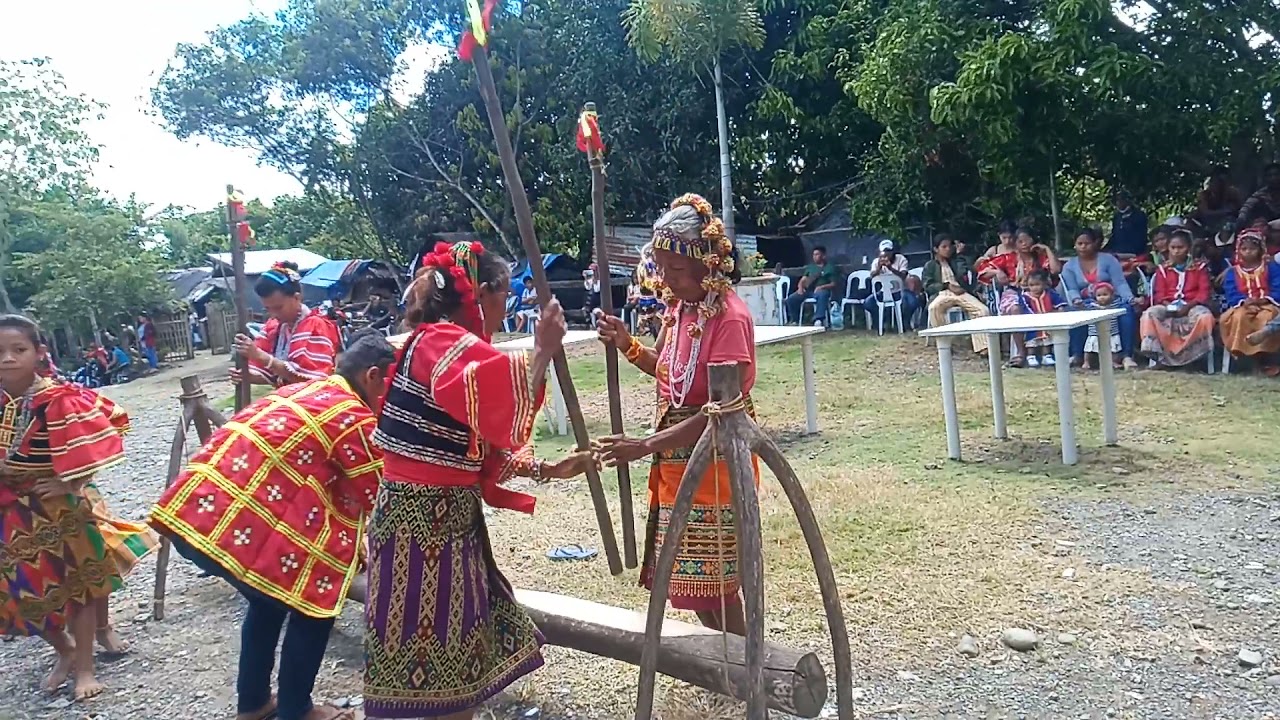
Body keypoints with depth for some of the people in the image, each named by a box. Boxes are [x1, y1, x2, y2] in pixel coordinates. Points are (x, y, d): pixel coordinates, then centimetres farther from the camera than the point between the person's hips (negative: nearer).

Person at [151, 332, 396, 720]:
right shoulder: (355, 419, -7)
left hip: (191, 510, 9)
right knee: (312, 602, 10)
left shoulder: (303, 391, 19)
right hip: (234, 527, -9)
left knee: (270, 598, 27)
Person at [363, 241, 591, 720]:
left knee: (453, 650, 17)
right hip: (423, 519, -10)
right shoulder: (444, 342, -16)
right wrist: (543, 351, -21)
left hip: (444, 516, 10)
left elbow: (486, 452, 16)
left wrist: (549, 470, 13)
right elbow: (506, 403, -35)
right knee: (420, 656, 4)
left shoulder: (441, 345, 15)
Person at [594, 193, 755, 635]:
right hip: (677, 459, 8)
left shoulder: (729, 318, -22)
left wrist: (644, 446, -28)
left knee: (713, 586, 1)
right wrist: (627, 346, -1)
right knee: (696, 581, 17)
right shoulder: (679, 306, 3)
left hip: (713, 463, -8)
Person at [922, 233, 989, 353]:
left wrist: (959, 255, 3)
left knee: (982, 309, -25)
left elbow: (964, 277, 3)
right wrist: (947, 286, -10)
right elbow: (928, 286, 3)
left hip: (961, 292, 2)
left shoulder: (956, 261, 23)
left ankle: (982, 346, -29)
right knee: (934, 308, -39)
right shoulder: (930, 265, 17)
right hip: (942, 294, -2)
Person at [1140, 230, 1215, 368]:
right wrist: (1167, 304, -15)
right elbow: (1159, 293, 7)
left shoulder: (1199, 267, 10)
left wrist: (1188, 305, -18)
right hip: (1168, 307, 2)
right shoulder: (1163, 269, 15)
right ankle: (1156, 352, -25)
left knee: (1205, 316, -36)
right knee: (1149, 313, -30)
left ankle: (1190, 352, -24)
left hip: (1192, 306, -2)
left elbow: (1203, 293, -1)